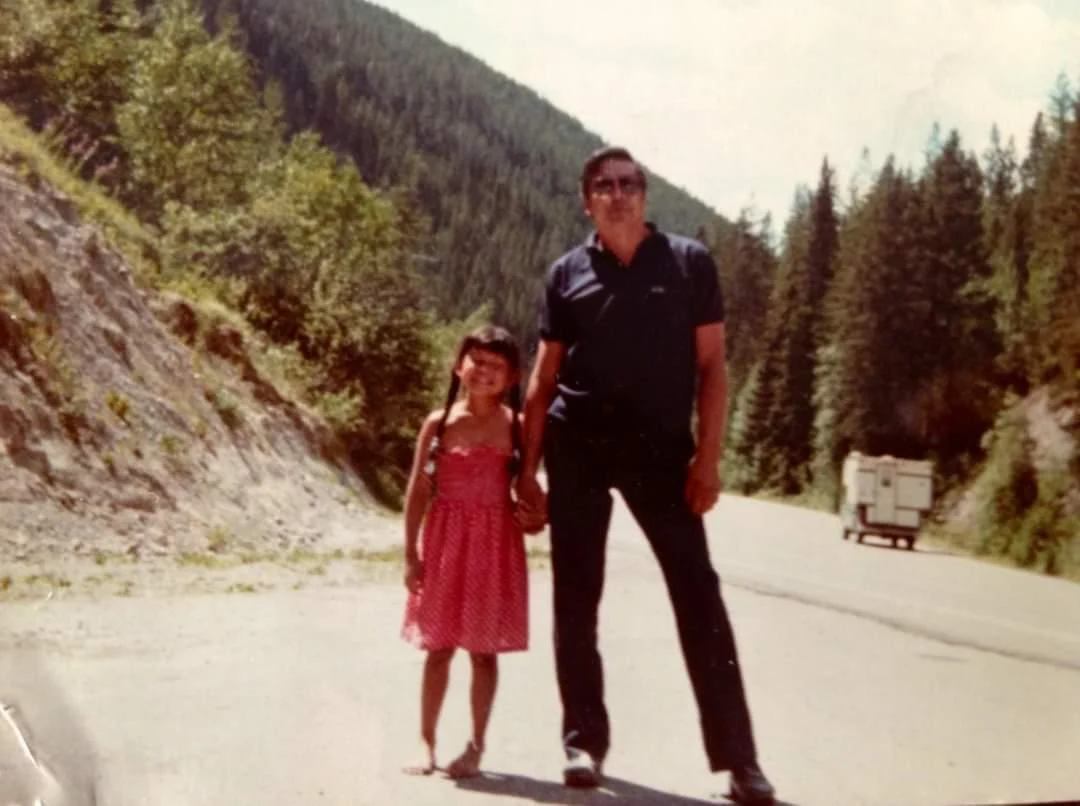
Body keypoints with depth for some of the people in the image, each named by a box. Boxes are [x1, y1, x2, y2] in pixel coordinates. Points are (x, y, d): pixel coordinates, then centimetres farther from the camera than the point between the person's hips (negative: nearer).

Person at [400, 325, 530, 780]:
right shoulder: (439, 423, -1)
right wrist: (411, 553, -2)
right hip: (445, 542, 1)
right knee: (438, 649, 7)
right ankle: (426, 742, 18)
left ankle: (476, 745, 17)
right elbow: (418, 491, 1)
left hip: (495, 545, 0)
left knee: (484, 650, 6)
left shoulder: (516, 426, -1)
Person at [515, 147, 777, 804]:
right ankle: (584, 741, 17)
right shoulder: (567, 273, 7)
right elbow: (544, 379, 8)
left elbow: (712, 365, 1)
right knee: (576, 599, 5)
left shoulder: (690, 262, 3)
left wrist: (708, 457, -9)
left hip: (660, 446, -2)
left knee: (699, 596, -4)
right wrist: (528, 469, 3)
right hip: (577, 447, 2)